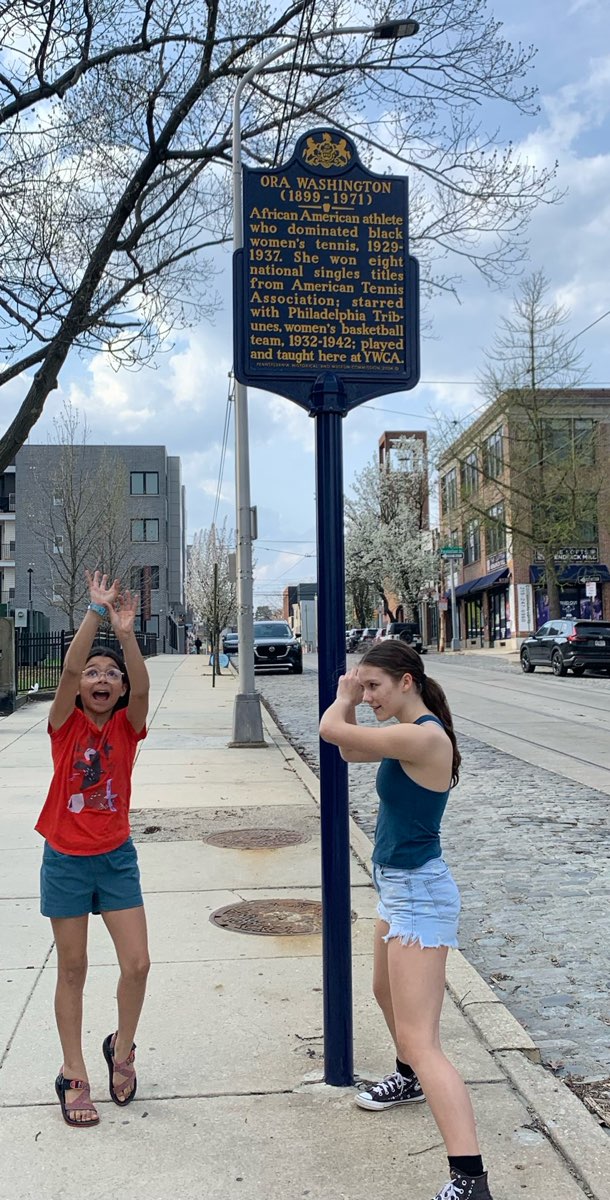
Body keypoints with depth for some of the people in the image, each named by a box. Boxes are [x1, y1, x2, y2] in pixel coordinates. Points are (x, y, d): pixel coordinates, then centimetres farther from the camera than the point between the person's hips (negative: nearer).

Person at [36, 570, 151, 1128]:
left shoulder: (127, 727, -4)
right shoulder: (65, 725, -7)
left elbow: (142, 687, -24)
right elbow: (69, 668, -24)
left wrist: (126, 632, -36)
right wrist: (96, 612, -29)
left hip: (115, 857, 1)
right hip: (66, 858, -1)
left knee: (138, 963, -3)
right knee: (72, 969, 8)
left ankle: (122, 1046, 25)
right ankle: (74, 1074, 24)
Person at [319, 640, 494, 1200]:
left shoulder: (425, 737, -26)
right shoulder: (408, 734, 5)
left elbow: (331, 730, -26)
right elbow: (349, 750, 17)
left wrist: (345, 700, -5)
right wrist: (350, 699, 3)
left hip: (418, 895, -11)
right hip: (399, 887, 11)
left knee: (419, 1039, -12)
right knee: (387, 993, 32)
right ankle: (410, 1079, 57)